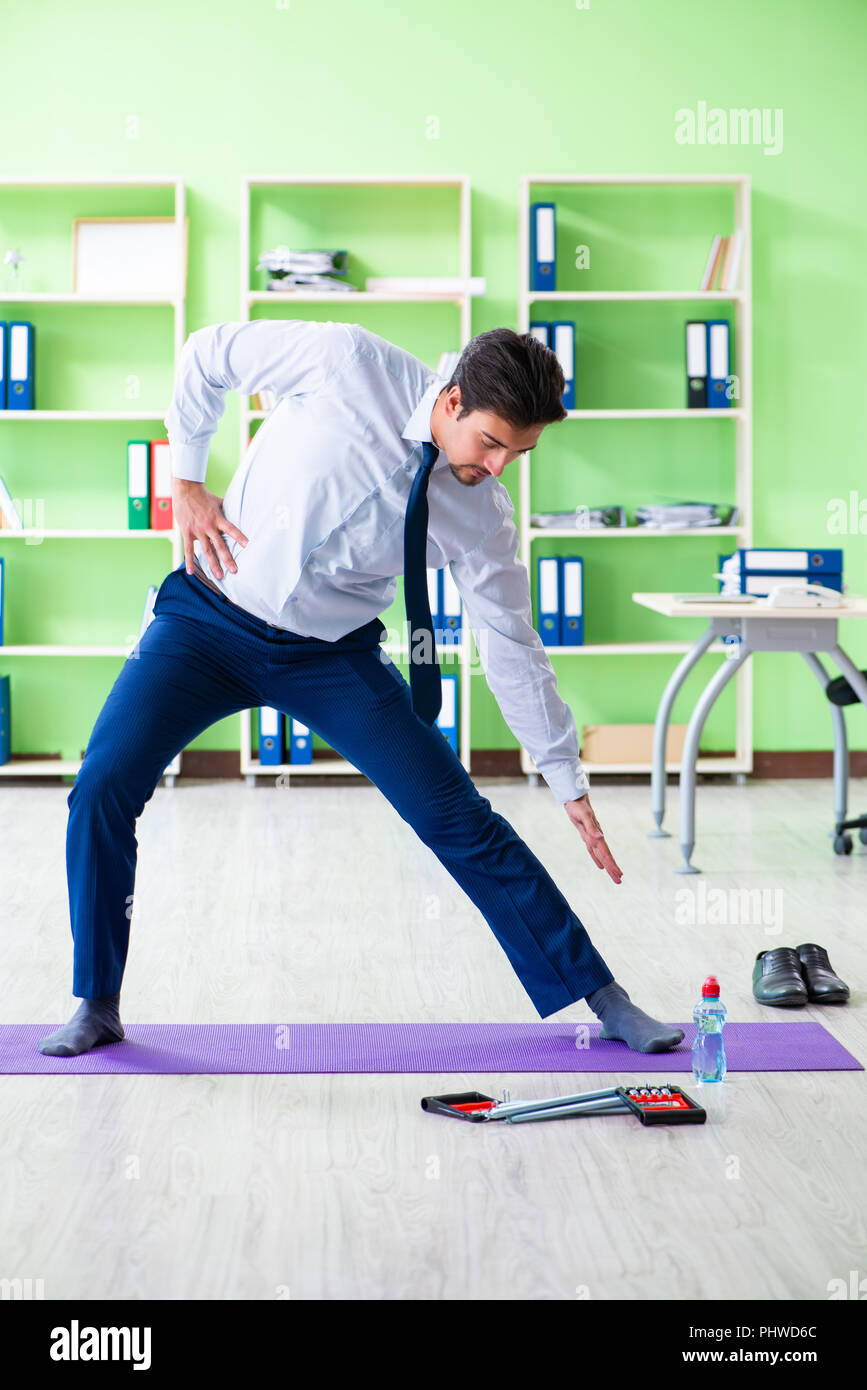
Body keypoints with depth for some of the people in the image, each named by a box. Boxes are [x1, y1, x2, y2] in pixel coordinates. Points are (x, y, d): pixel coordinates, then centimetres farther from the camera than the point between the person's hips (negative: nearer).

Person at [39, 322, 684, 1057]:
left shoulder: (482, 514, -13)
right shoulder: (346, 362, -20)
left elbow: (514, 649, -4)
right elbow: (208, 353, -5)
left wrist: (570, 784, -1)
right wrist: (187, 481, -5)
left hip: (333, 654, 1)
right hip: (209, 616, -1)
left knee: (460, 821, -5)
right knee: (104, 787, -16)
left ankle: (602, 999, 7)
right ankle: (97, 1006, 5)